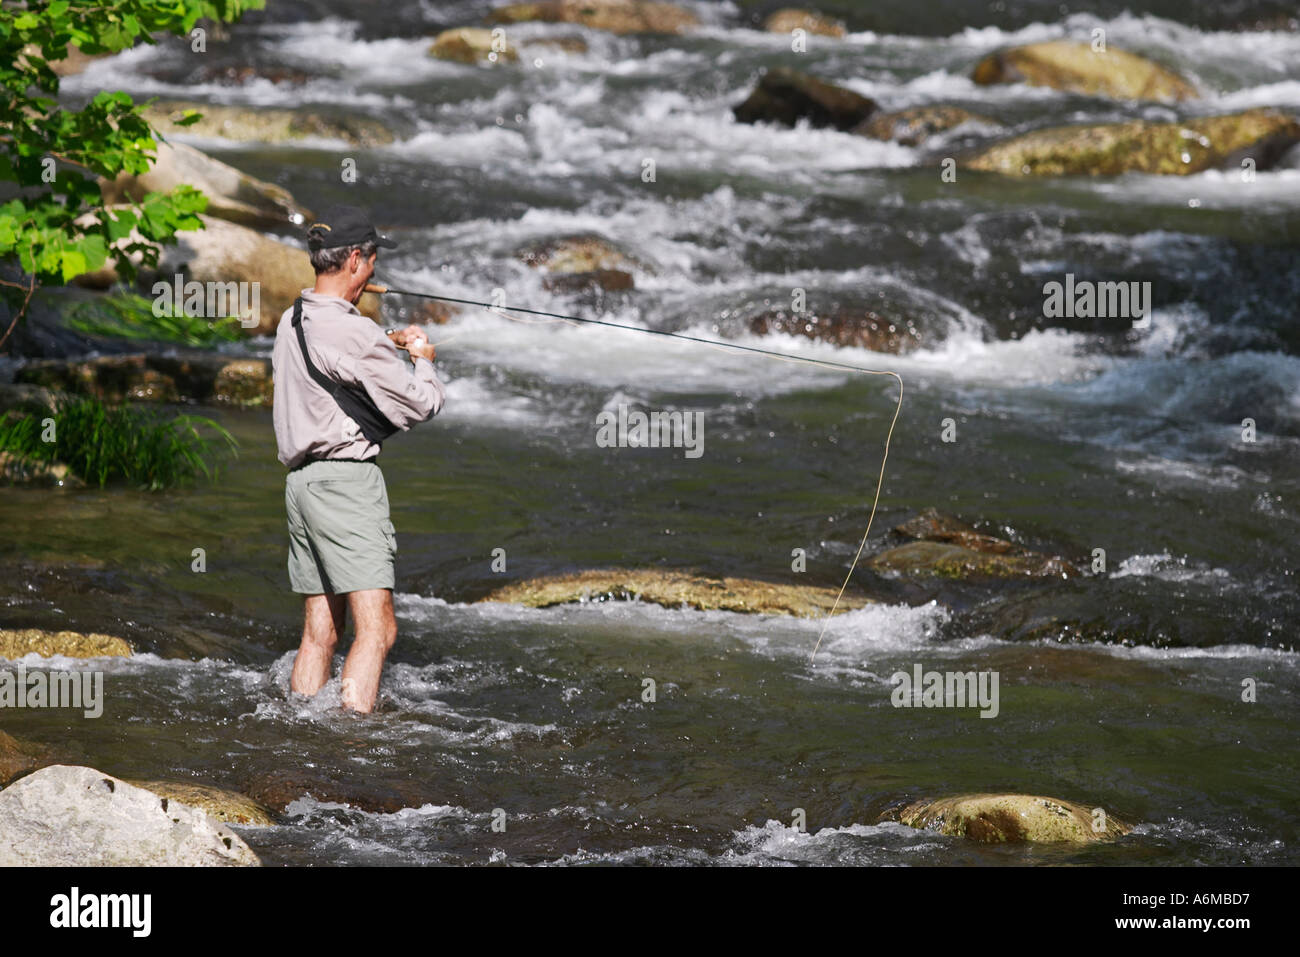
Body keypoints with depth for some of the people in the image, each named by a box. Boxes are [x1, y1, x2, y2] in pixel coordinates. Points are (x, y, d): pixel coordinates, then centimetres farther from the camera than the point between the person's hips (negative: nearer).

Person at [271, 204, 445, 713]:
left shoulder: (292, 321, 12)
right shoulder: (350, 332, -15)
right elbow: (420, 405, -12)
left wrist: (388, 346, 22)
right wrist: (423, 362, 8)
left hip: (302, 479, 9)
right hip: (345, 479, -9)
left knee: (320, 633, 11)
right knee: (376, 628, -13)